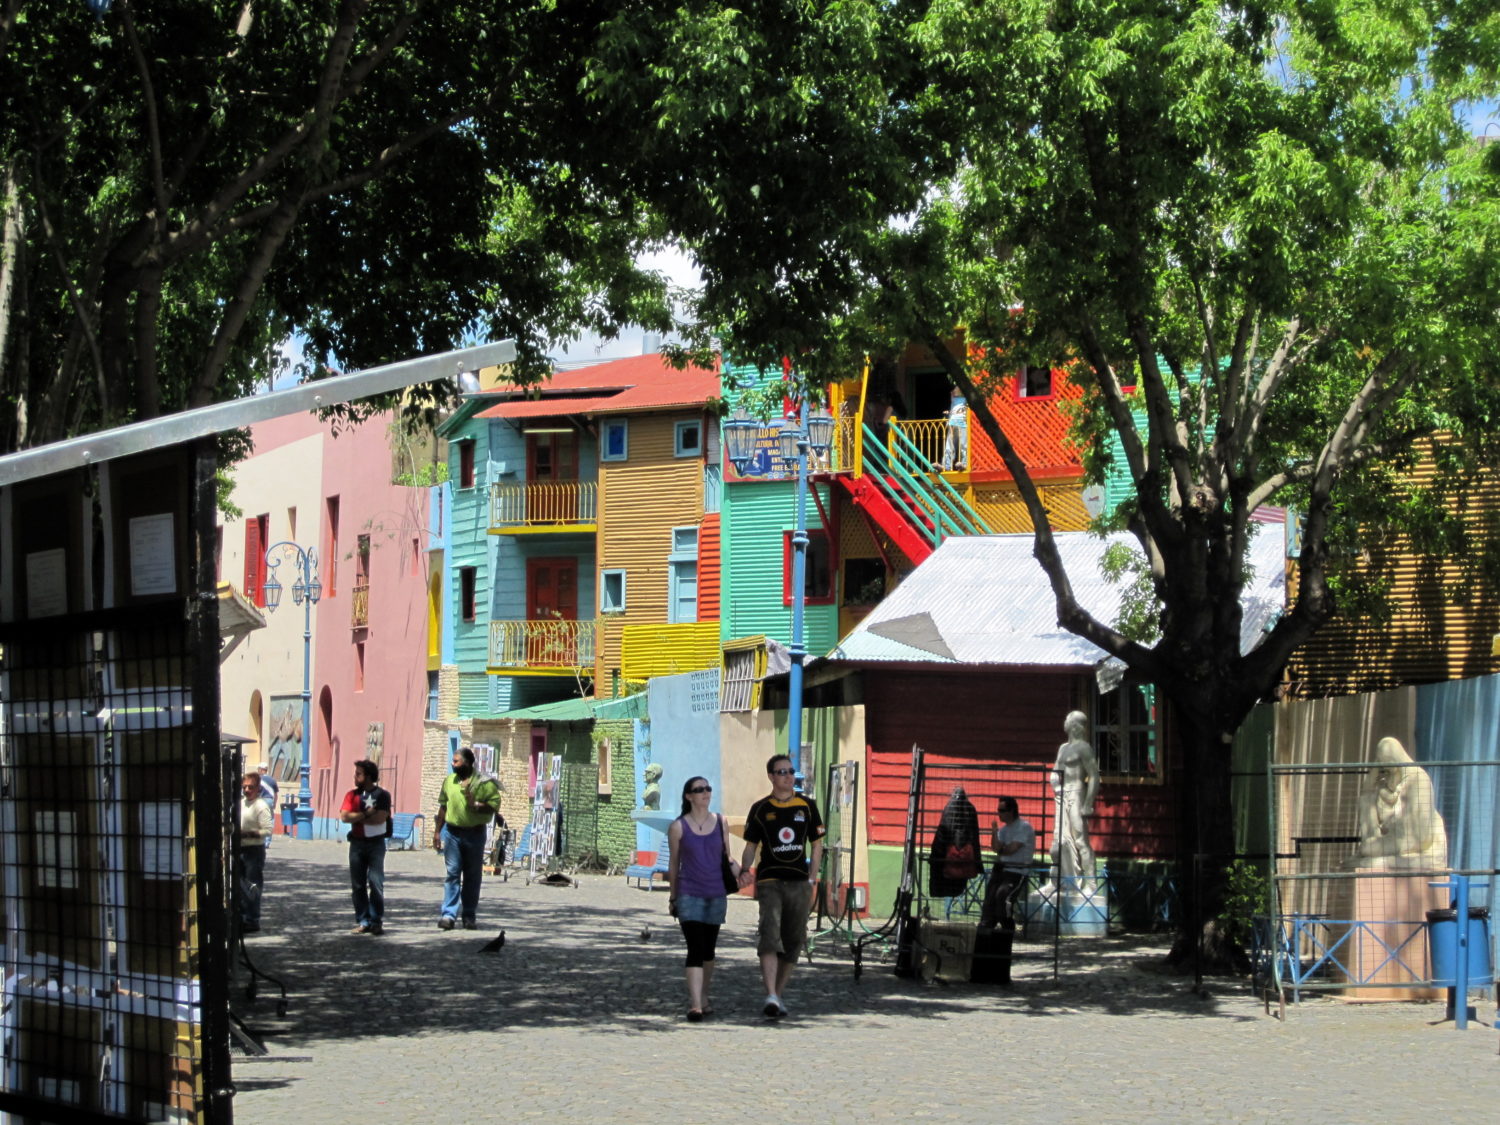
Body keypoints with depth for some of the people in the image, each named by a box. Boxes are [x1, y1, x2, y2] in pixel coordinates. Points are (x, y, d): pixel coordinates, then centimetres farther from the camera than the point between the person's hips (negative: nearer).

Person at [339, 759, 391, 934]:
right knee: (358, 885, 5)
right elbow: (344, 816, -5)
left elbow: (380, 818, -15)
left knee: (376, 883, -7)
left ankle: (376, 921, -2)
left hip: (376, 843, -4)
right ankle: (362, 921, 11)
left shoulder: (382, 795, -3)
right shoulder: (352, 795, 8)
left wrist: (357, 818, -7)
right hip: (357, 843, 4)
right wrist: (366, 814, -11)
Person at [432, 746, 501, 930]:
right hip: (452, 832, 2)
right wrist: (437, 831, 16)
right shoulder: (449, 780, 9)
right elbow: (443, 806, 16)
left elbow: (495, 805, -9)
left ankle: (470, 916, 15)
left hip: (475, 834, -2)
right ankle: (449, 914, -7)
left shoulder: (484, 783, -5)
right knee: (452, 873, -4)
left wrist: (476, 805, -24)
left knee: (473, 876, 7)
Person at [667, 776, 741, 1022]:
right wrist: (672, 896, 10)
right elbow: (674, 864, 7)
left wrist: (736, 869, -8)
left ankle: (703, 997, 30)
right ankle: (695, 1005, -19)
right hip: (689, 895, -3)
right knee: (695, 949, -14)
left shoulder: (720, 823, 7)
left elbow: (727, 856, 13)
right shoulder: (678, 827, -1)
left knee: (708, 950, 13)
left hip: (716, 895, 4)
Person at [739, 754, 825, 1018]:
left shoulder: (807, 806, 8)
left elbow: (817, 845, 12)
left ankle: (779, 992, 20)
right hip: (769, 881, -2)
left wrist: (812, 880, 5)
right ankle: (771, 996, -26)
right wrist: (745, 870, -9)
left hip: (799, 883, 2)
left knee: (793, 942, 6)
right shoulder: (761, 809, 5)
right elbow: (751, 845, 10)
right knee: (769, 937, -18)